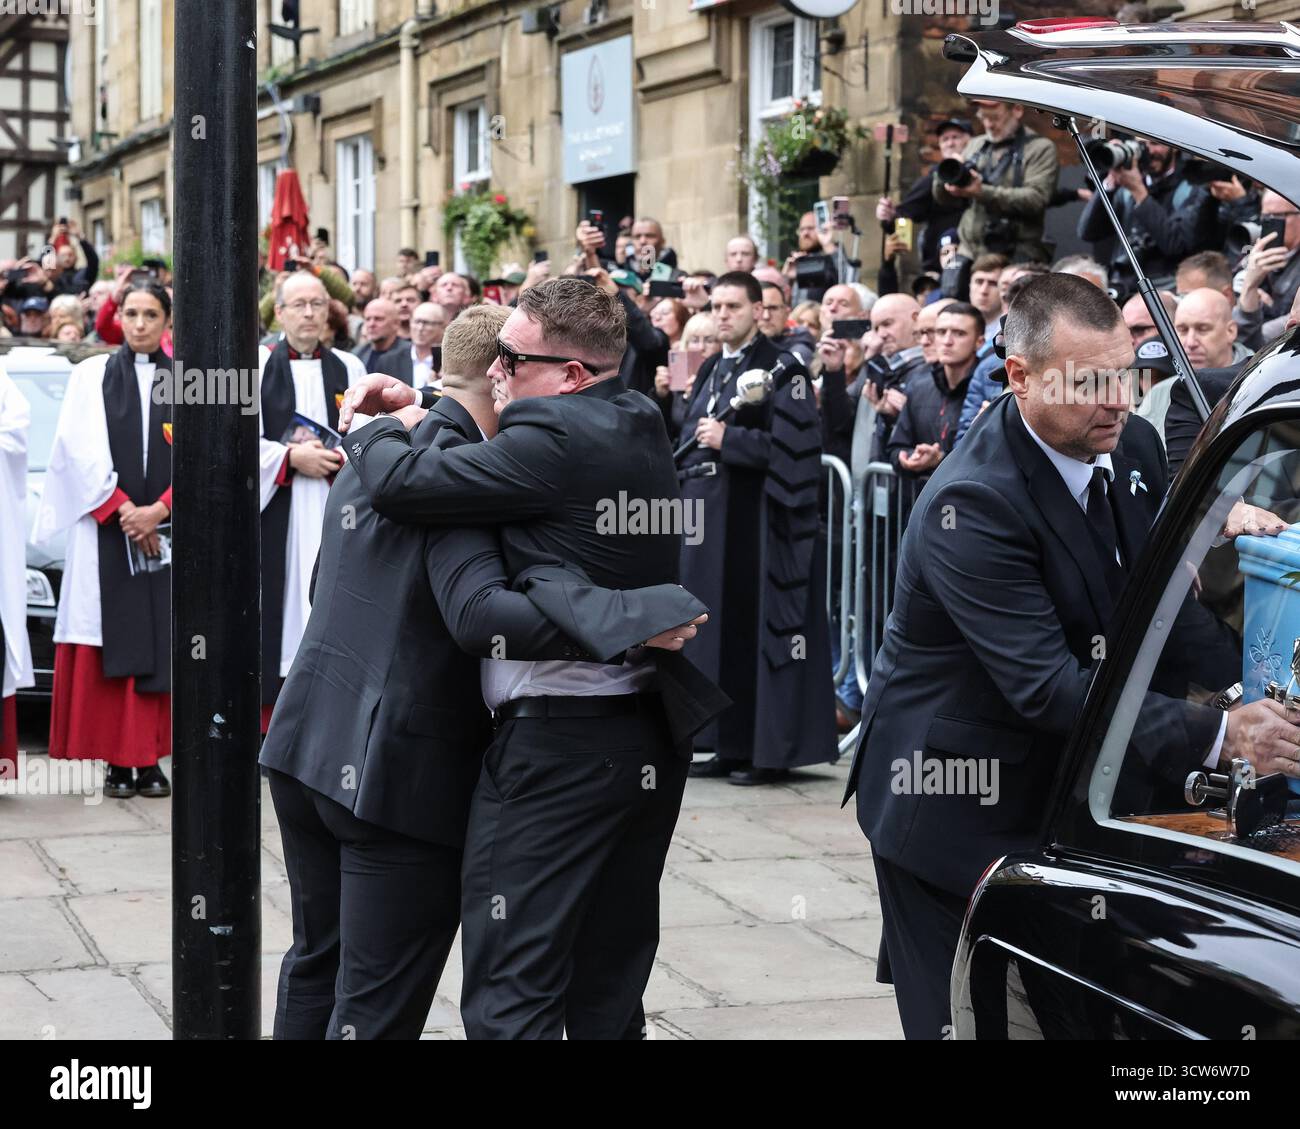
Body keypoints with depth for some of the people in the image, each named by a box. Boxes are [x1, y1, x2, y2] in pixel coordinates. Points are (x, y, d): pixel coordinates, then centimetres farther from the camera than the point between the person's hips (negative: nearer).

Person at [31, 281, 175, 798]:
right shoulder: (92, 374, 6)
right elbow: (80, 450, -2)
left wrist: (159, 510, -11)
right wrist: (122, 510, -10)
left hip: (166, 529, 1)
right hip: (105, 527, -1)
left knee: (161, 642, -1)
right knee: (113, 641, -3)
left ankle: (150, 759, 3)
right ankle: (117, 761, 0)